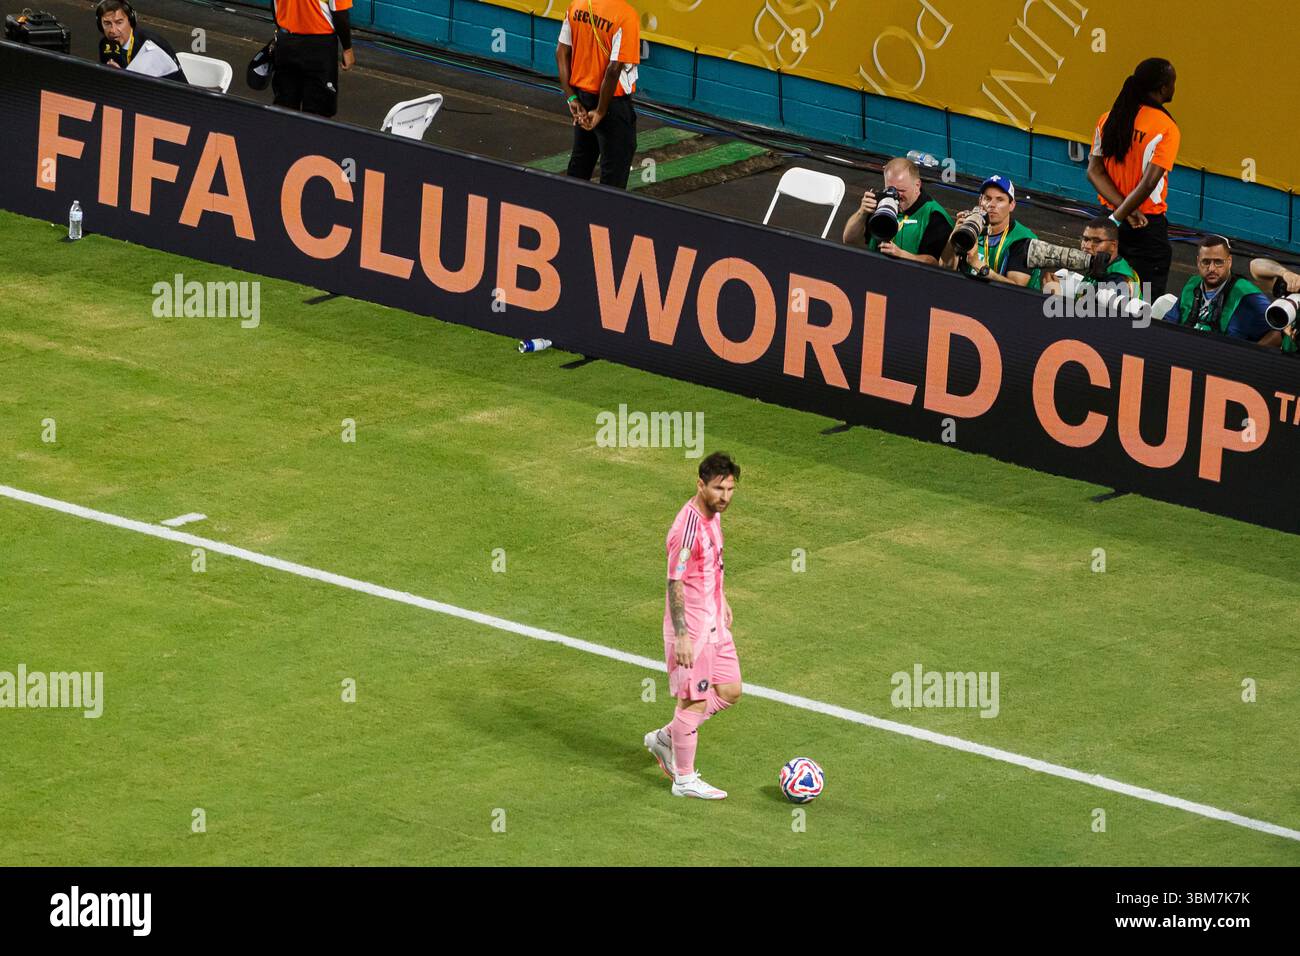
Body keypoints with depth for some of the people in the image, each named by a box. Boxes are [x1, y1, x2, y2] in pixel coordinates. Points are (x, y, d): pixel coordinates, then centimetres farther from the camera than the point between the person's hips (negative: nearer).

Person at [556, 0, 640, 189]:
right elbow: (614, 69, -24)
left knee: (580, 161, 23)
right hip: (613, 102, -7)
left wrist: (571, 97, 2)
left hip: (582, 94, 7)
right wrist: (601, 111, -15)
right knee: (614, 174, 3)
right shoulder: (626, 16, -22)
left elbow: (562, 51, 1)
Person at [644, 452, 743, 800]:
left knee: (730, 691, 14)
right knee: (694, 701, 0)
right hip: (691, 627, -9)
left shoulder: (712, 516, 5)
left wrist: (721, 600, 28)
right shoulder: (688, 528, -25)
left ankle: (665, 738, 28)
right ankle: (685, 779, 13)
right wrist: (681, 636, -25)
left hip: (713, 624, 9)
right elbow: (675, 584, -24)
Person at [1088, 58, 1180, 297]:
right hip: (1149, 225, -5)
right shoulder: (1166, 128, -14)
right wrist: (1117, 218, -17)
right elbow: (1149, 183, -21)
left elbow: (1094, 172, -3)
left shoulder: (1109, 119, 3)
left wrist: (1125, 210, -10)